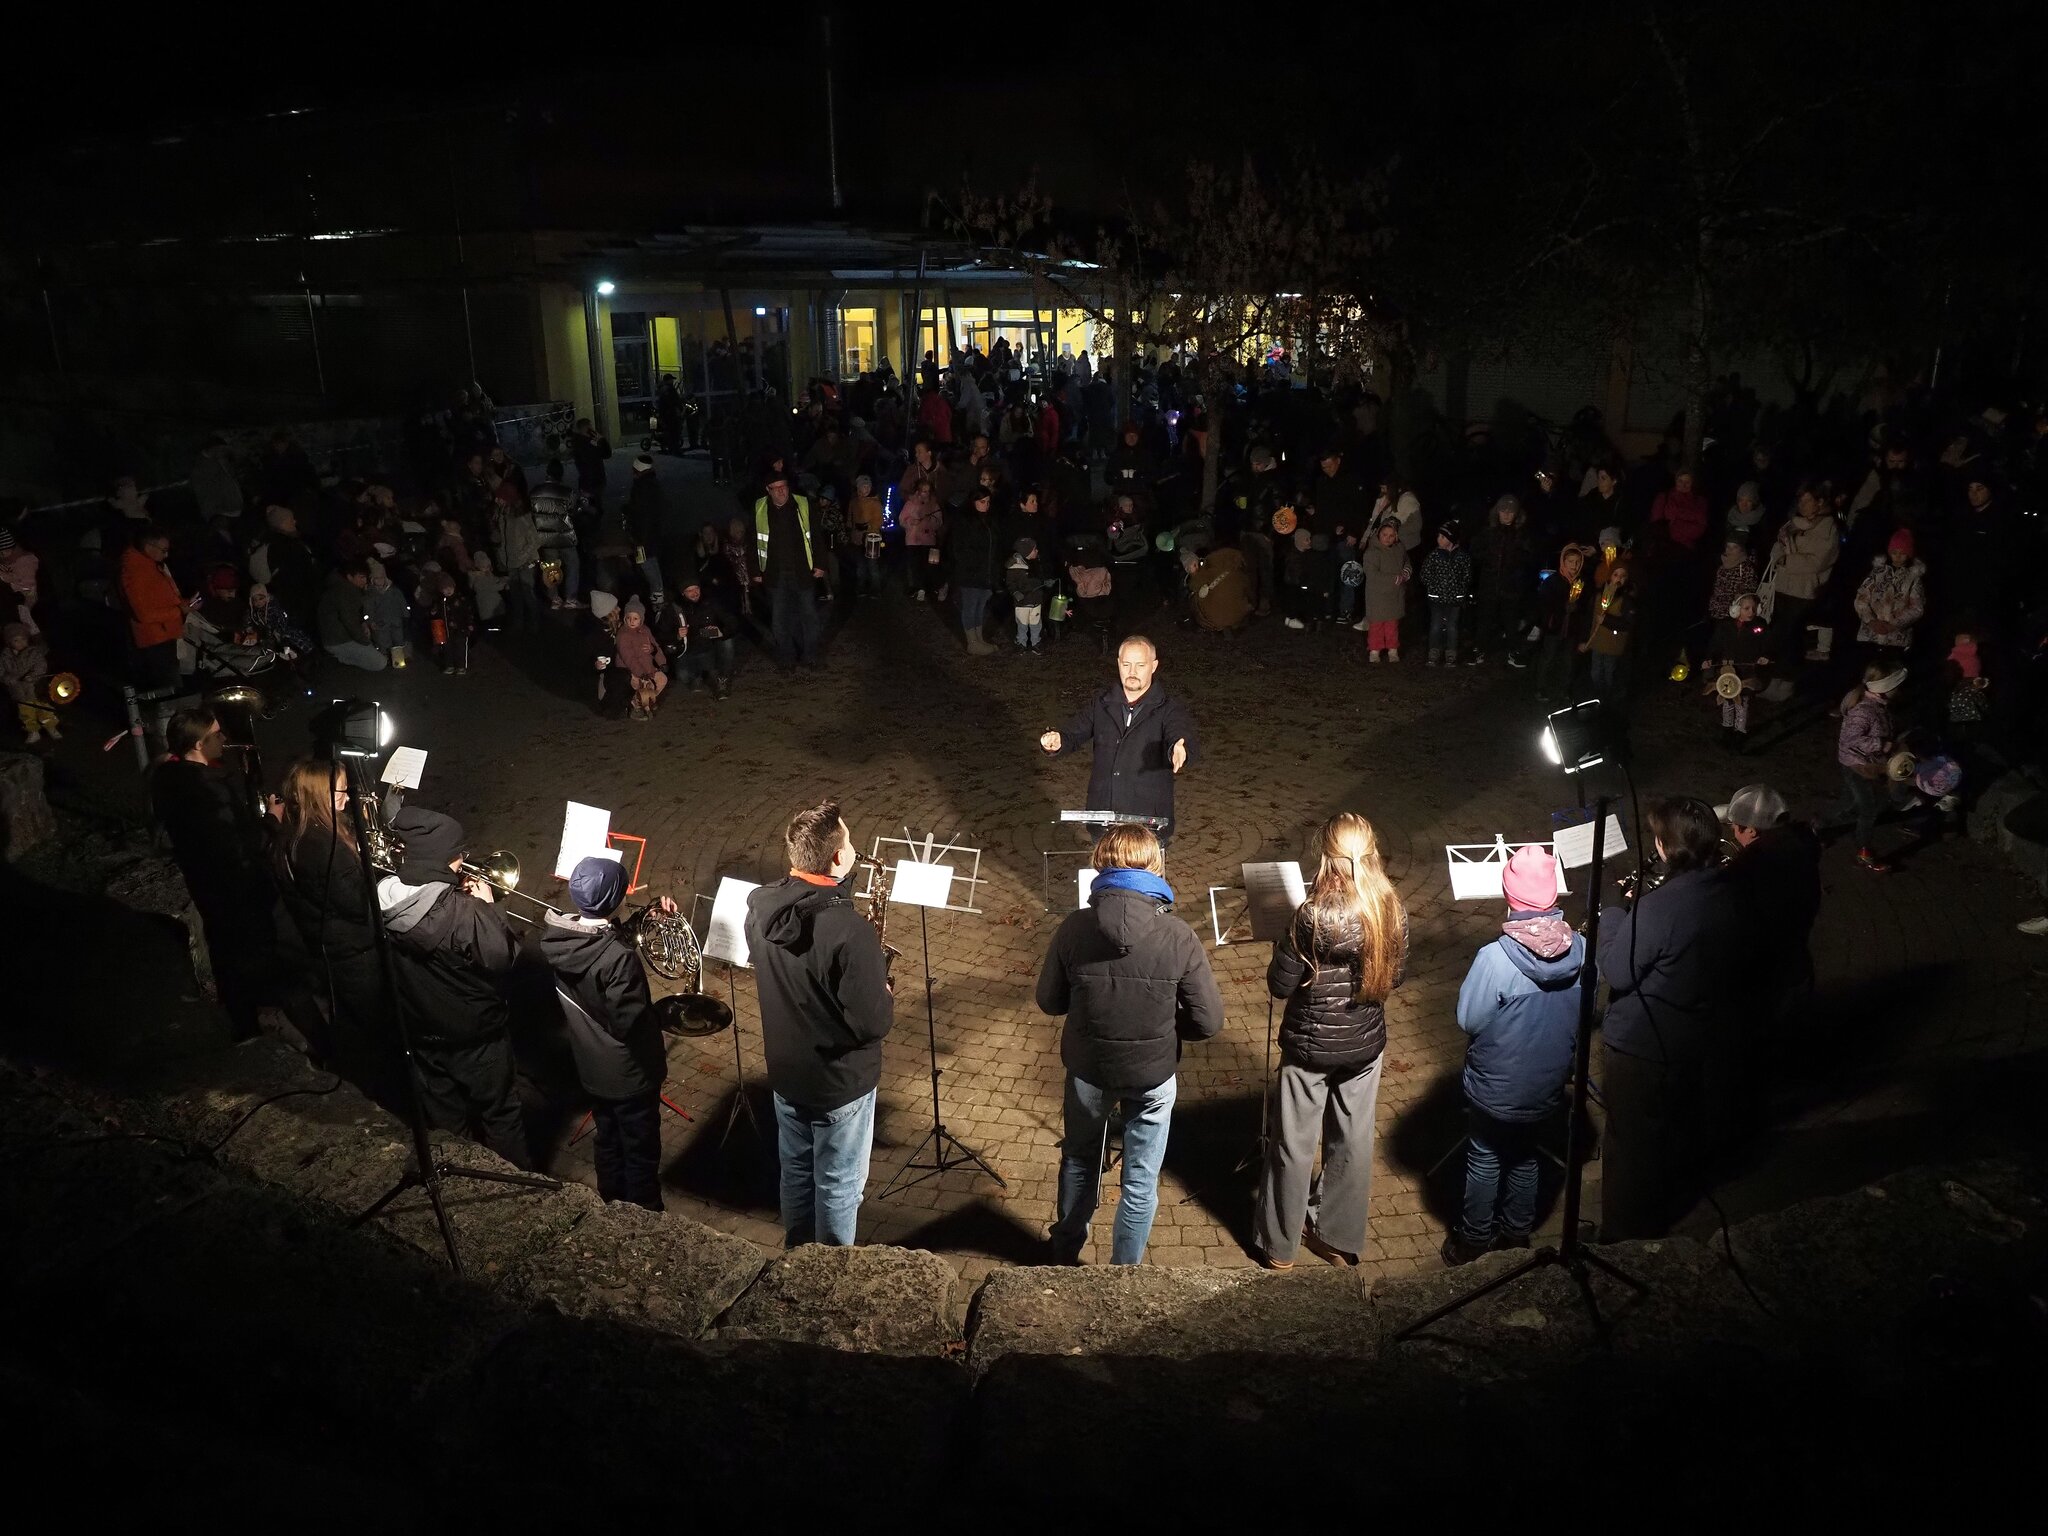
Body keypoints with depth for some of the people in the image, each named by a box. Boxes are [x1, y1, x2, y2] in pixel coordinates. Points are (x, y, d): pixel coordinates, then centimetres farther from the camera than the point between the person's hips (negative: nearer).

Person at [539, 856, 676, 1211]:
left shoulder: (555, 936, -10)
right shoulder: (619, 957, -34)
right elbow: (630, 1023, -30)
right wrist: (662, 1012, -11)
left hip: (590, 1068, 7)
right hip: (629, 1074, -7)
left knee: (607, 1144, 27)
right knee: (640, 1155, 14)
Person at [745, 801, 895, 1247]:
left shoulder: (759, 905, -12)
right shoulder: (849, 930, -33)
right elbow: (873, 1025, -27)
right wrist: (885, 995, -5)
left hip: (784, 1071, 6)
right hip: (840, 1081, -6)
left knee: (795, 1172, 27)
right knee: (838, 1187, 16)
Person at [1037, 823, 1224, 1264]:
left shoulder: (1075, 927, -17)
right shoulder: (1178, 936, -20)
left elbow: (1049, 1001, -5)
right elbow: (1208, 1021, -15)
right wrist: (1163, 1021, 2)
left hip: (1087, 1067, 2)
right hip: (1152, 1074, -2)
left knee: (1079, 1161, 27)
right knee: (1141, 1182, 18)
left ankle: (1065, 1255, 46)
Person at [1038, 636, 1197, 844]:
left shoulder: (1169, 709, -6)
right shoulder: (1103, 704, 8)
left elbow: (1180, 737, -23)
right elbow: (1074, 732, 6)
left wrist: (1178, 751, -49)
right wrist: (1057, 741, -20)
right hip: (1102, 817, 4)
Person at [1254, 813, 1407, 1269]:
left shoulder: (1315, 915, -25)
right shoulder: (1392, 911, -9)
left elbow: (1280, 985, -18)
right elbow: (1395, 976, 4)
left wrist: (1285, 947, -2)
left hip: (1310, 1047, -4)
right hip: (1366, 1044, 5)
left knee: (1295, 1145, 12)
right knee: (1353, 1140, 19)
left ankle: (1279, 1244, 27)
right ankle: (1340, 1239, 34)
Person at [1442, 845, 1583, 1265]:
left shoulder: (1495, 958, -30)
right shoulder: (1581, 950, -16)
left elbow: (1468, 1020, -19)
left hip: (1496, 1088, -4)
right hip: (1547, 1086, 4)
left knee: (1485, 1160, 19)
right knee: (1523, 1155, 27)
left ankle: (1473, 1238, 35)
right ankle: (1517, 1231, 43)